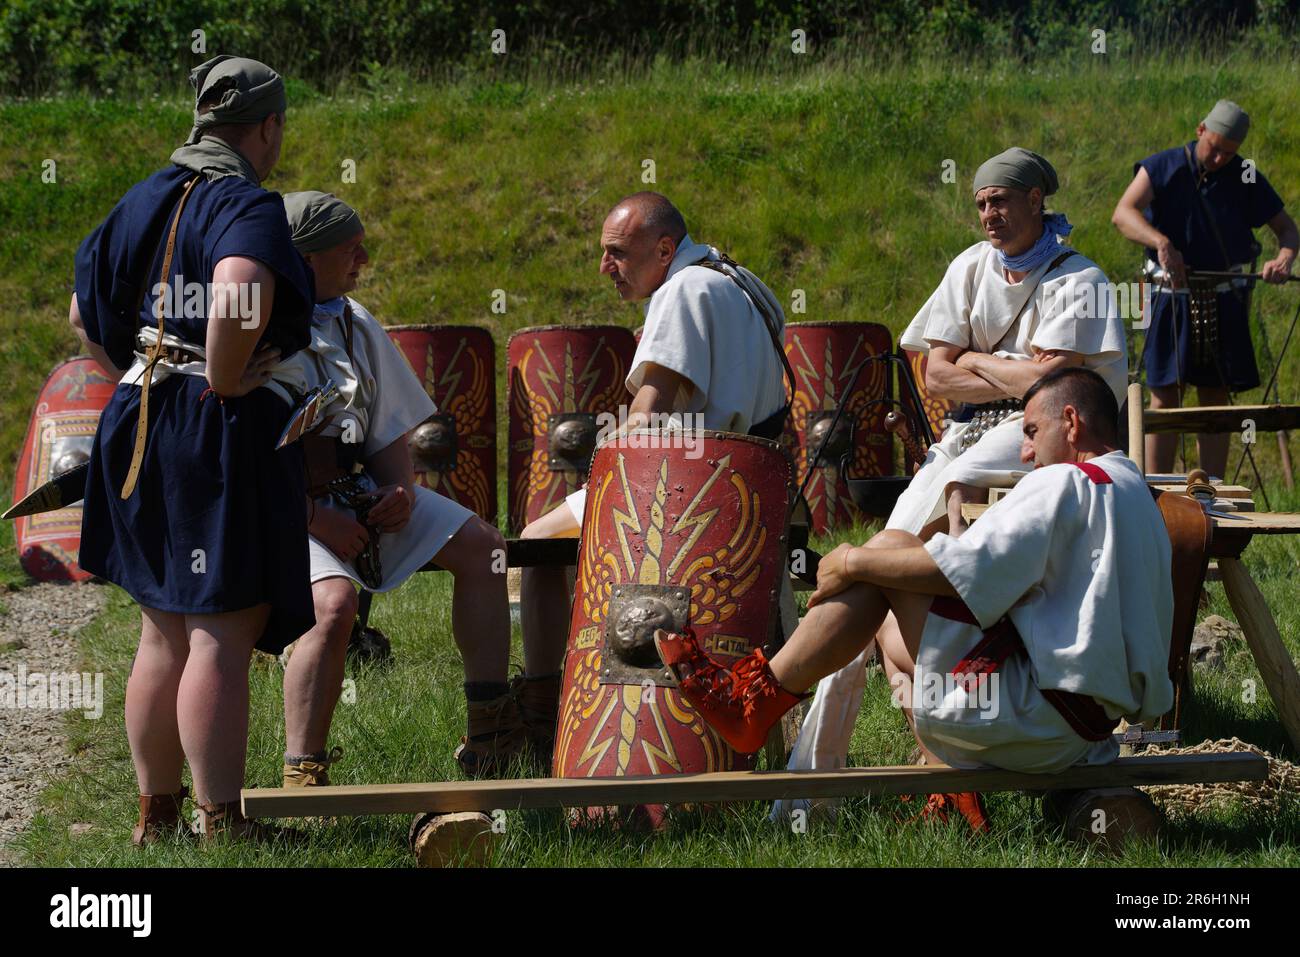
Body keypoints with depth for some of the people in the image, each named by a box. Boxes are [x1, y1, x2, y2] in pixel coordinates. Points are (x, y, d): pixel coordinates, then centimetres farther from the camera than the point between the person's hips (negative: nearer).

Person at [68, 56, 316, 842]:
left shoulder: (144, 201, 13)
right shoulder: (248, 204, -12)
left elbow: (85, 313, 20)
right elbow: (240, 290, -33)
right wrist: (223, 383, -20)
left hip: (140, 425, 8)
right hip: (222, 432, -8)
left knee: (164, 630, 15)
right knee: (222, 632, -5)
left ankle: (157, 814, 23)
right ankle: (221, 824, -4)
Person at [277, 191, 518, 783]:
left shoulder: (355, 324, 12)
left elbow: (391, 429, 20)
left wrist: (399, 490, -1)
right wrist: (315, 518, -20)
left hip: (360, 489, 8)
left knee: (480, 545, -5)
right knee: (335, 601, -33)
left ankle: (491, 729, -3)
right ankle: (301, 778, -27)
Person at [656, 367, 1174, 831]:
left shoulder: (1065, 482, -9)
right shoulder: (1138, 497, 21)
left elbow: (962, 568, -19)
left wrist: (855, 562, -7)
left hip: (1036, 712, -10)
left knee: (890, 548, -3)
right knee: (894, 638, 24)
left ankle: (753, 702, 0)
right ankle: (956, 801, 10)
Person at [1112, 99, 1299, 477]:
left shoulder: (1245, 178, 3)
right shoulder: (1163, 167, -4)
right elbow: (1123, 214, -17)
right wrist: (1161, 242, -35)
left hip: (1225, 302, 2)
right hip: (1172, 299, -2)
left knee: (1215, 399, 3)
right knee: (1165, 397, -3)